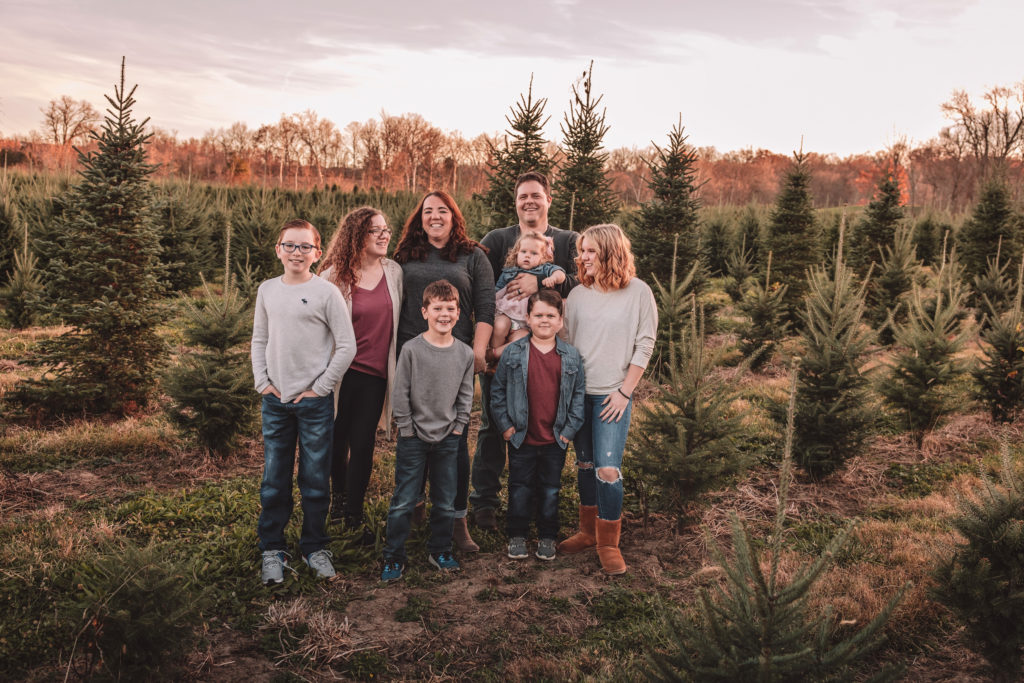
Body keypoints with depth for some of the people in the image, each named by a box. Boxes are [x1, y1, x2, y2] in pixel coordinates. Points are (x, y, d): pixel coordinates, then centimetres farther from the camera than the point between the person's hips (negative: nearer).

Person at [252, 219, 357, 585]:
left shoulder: (326, 292, -6)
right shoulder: (267, 290, 8)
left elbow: (347, 347, -6)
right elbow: (259, 340, 16)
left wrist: (320, 388, -7)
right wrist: (262, 382, 4)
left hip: (315, 403, -3)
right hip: (275, 401, 3)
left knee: (315, 481, 5)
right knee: (274, 480, 7)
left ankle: (315, 547, 21)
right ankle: (272, 550, 21)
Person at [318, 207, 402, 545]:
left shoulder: (394, 272, 3)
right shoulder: (334, 276, -7)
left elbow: (401, 320, 12)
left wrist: (398, 367, 11)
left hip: (374, 374, 2)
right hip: (340, 372, -2)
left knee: (362, 444, 3)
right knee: (336, 440, 10)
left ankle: (353, 517, 17)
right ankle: (339, 494, 39)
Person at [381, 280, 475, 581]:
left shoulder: (465, 353, 1)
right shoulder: (412, 349, -9)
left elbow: (465, 396, 8)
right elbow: (400, 395, -6)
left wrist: (457, 427, 1)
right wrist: (408, 430, -7)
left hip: (448, 440, 3)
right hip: (413, 439, -3)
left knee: (446, 503, 12)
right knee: (403, 502, 2)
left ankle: (440, 550, 30)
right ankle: (394, 557, 16)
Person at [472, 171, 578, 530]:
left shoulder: (569, 242, 9)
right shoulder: (496, 240, 8)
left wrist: (541, 282, -23)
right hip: (500, 346, 0)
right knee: (493, 423, 5)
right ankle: (484, 500, 16)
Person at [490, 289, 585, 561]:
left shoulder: (572, 356, 0)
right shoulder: (513, 352, -4)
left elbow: (578, 394, 4)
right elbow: (497, 390, 1)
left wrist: (569, 429, -1)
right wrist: (504, 424, -4)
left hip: (555, 439, 1)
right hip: (521, 437, -1)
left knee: (551, 489, 12)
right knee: (520, 488, 10)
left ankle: (547, 537, 27)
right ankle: (517, 535, 25)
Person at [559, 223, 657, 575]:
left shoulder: (638, 292, -4)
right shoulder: (577, 294, 6)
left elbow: (645, 345, -3)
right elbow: (567, 342, 9)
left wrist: (625, 391, -7)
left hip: (613, 394, -4)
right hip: (578, 392, 4)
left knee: (607, 468, -9)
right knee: (585, 464, 12)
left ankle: (609, 543, 7)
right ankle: (589, 531, 27)